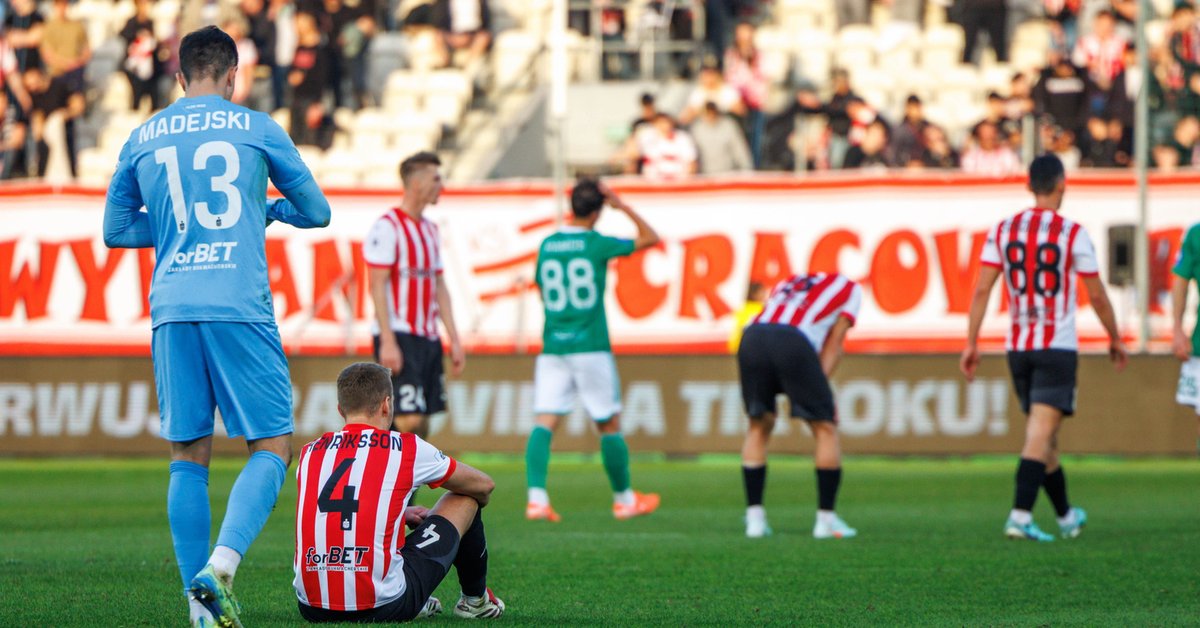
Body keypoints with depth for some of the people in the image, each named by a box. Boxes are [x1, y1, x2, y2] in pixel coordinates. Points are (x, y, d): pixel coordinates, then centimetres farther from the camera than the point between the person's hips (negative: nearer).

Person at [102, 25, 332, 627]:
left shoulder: (141, 139, 13)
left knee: (188, 458, 8)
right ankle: (220, 565, -21)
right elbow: (316, 212, 14)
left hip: (172, 310, 3)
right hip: (240, 306, -3)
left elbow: (115, 230, 21)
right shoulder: (256, 128, 6)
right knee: (270, 448, 1)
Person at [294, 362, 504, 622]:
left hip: (311, 608, 4)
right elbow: (484, 486, 19)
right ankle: (474, 599, 42)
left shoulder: (309, 453, 10)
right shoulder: (407, 448, 1)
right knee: (465, 498, 18)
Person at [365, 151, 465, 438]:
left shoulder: (430, 229, 17)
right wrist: (387, 341, -19)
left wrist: (454, 339, 15)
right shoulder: (387, 227, -9)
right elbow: (377, 287, -13)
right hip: (399, 336, -8)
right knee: (409, 420, -15)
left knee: (421, 426, 6)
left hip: (428, 339, 9)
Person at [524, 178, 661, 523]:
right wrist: (623, 207, 7)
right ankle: (624, 499, 21)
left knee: (544, 423, -3)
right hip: (591, 348, -3)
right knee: (609, 426, 9)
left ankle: (536, 497, -19)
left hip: (552, 349, 3)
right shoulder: (597, 244, -6)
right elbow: (650, 238, 6)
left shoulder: (546, 246, 4)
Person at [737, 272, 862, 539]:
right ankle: (826, 519, 10)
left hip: (752, 337, 4)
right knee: (825, 427, 11)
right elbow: (834, 343, 16)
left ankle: (754, 518, 17)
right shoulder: (849, 288, 28)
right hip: (794, 343, -4)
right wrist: (820, 384, 10)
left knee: (759, 426, 21)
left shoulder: (787, 284, 39)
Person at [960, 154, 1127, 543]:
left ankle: (1066, 517, 28)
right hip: (1057, 347, -5)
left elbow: (981, 290, 0)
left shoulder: (1002, 231, 3)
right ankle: (1020, 517, -21)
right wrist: (1115, 339, 13)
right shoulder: (1072, 234, -7)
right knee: (1041, 433, -9)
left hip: (1018, 348, 5)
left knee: (1043, 433, 16)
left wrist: (971, 343, 5)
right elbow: (1097, 295, -1)